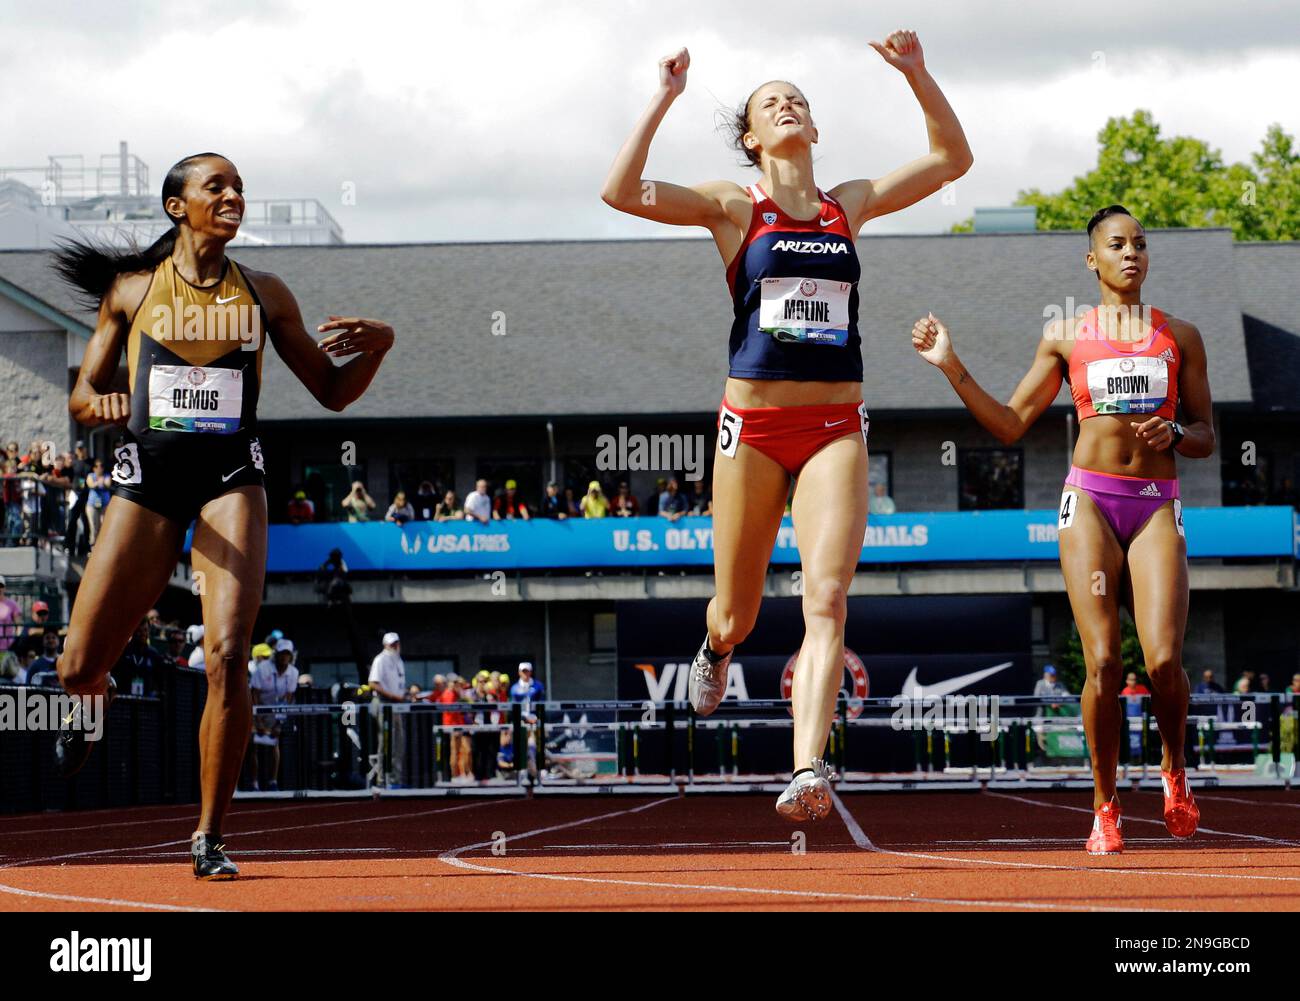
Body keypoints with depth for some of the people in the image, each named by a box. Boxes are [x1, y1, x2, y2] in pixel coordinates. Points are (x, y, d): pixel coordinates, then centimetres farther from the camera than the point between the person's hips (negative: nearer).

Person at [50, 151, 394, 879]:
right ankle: (96, 695, 39)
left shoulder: (263, 294, 10)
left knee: (228, 657, -18)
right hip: (148, 477, 0)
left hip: (231, 478, 0)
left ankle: (210, 839, -6)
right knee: (78, 668, -3)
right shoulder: (130, 291, 8)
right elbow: (82, 396, 11)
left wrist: (378, 344, -6)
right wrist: (100, 405, -13)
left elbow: (332, 390, 15)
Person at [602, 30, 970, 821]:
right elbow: (622, 192, -10)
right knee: (738, 614, 10)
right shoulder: (735, 209, 3)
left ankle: (809, 769, -28)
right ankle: (716, 648, 49)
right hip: (753, 427, -1)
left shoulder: (849, 206, 12)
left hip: (836, 430, 1)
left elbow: (952, 159, 14)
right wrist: (665, 100, -11)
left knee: (826, 599, -17)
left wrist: (916, 74, 4)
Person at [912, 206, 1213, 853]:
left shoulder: (1180, 335, 12)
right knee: (1103, 662, -11)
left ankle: (1174, 768, 12)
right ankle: (1105, 807, 3)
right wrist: (951, 367, 2)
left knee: (1163, 659, -17)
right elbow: (1010, 425, 11)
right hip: (1089, 500, 0)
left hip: (1156, 506, 0)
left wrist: (1174, 433, -8)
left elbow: (1206, 438, 14)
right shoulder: (1066, 336, 10)